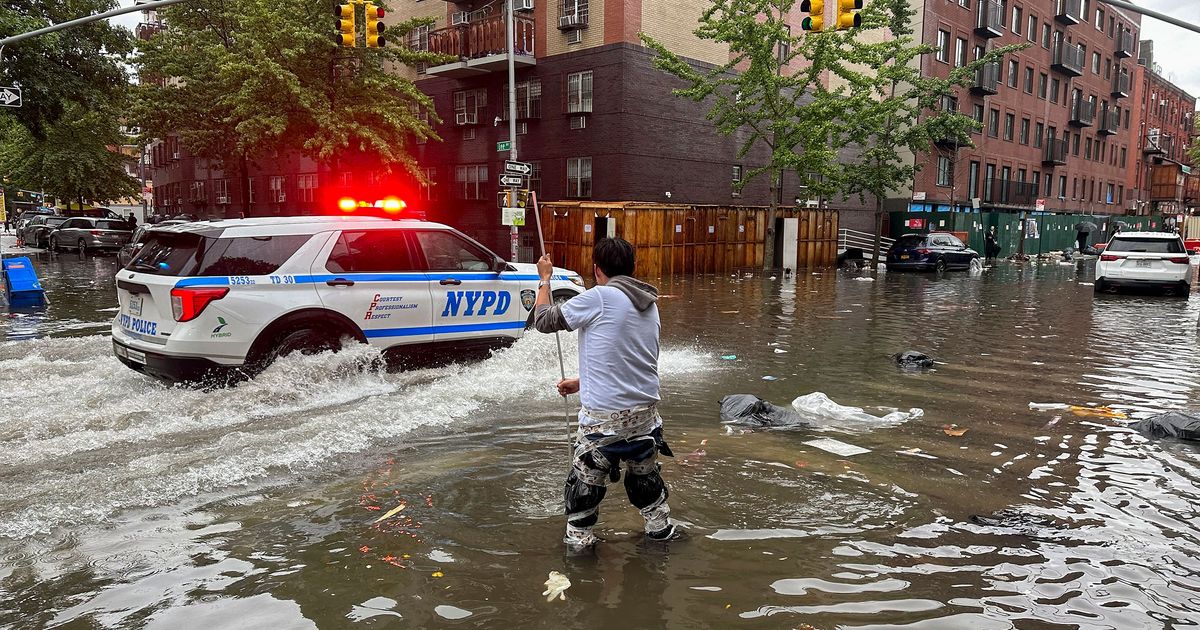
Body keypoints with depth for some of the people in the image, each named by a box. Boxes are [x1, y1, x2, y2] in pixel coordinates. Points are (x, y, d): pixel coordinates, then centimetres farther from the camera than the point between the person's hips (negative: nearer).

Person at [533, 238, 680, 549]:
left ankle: (578, 541, 22)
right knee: (645, 474, 25)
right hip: (646, 410, 7)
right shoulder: (649, 305, 10)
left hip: (604, 415, -7)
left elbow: (544, 320, -4)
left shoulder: (598, 298, -14)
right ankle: (661, 528, 38)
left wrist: (544, 278, 12)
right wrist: (581, 382, 24)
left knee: (585, 480, 10)